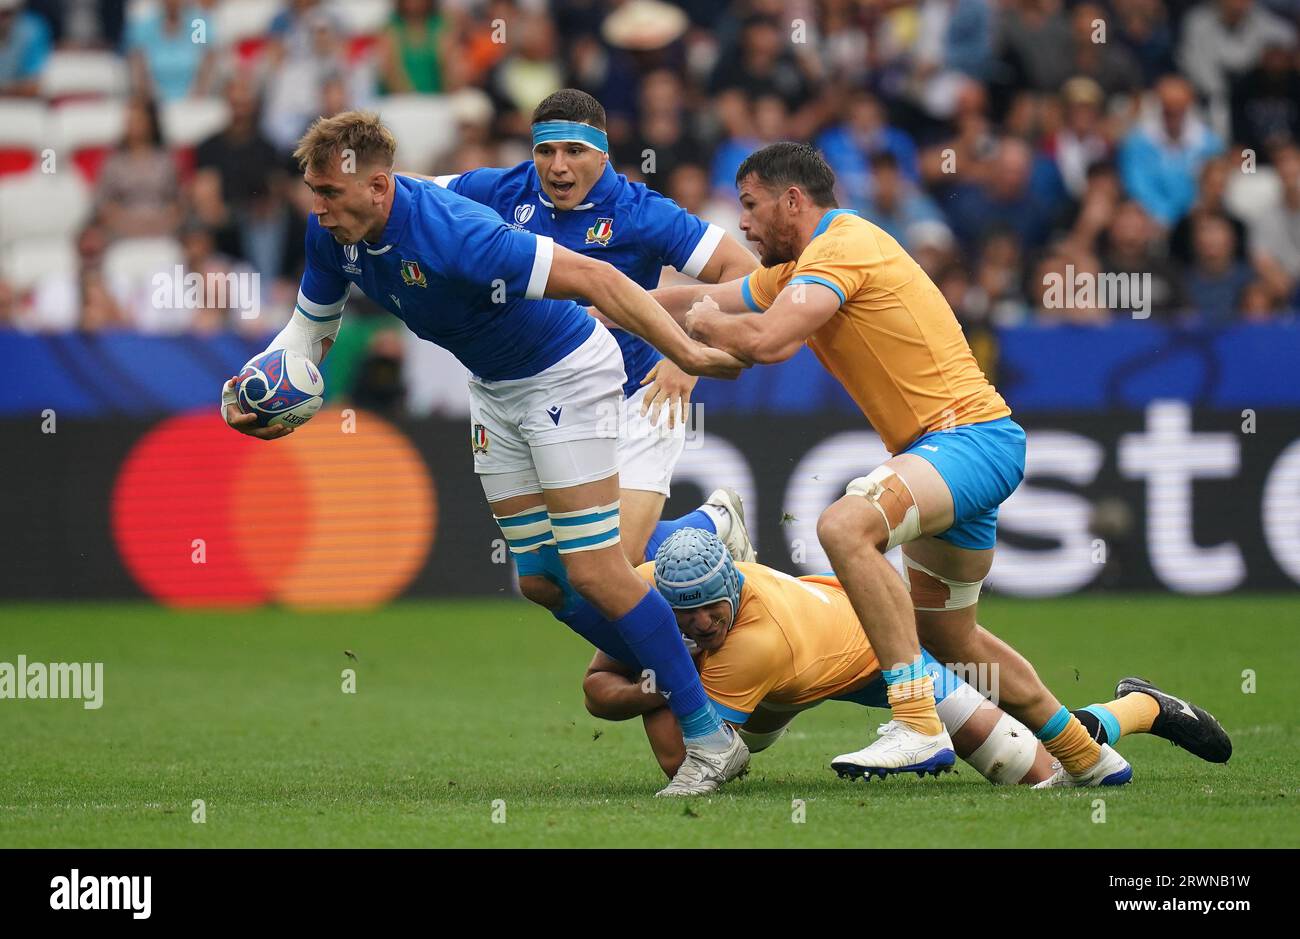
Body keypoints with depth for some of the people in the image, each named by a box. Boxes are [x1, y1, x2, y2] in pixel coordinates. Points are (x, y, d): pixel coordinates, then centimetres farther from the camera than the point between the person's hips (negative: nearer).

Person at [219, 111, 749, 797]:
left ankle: (711, 738, -6)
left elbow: (591, 277, -35)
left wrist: (688, 355, -38)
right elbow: (312, 326, 6)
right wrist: (250, 393, -13)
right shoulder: (331, 234, -11)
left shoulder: (451, 233, -36)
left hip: (565, 373, -8)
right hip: (494, 387, 8)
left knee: (593, 572, -13)